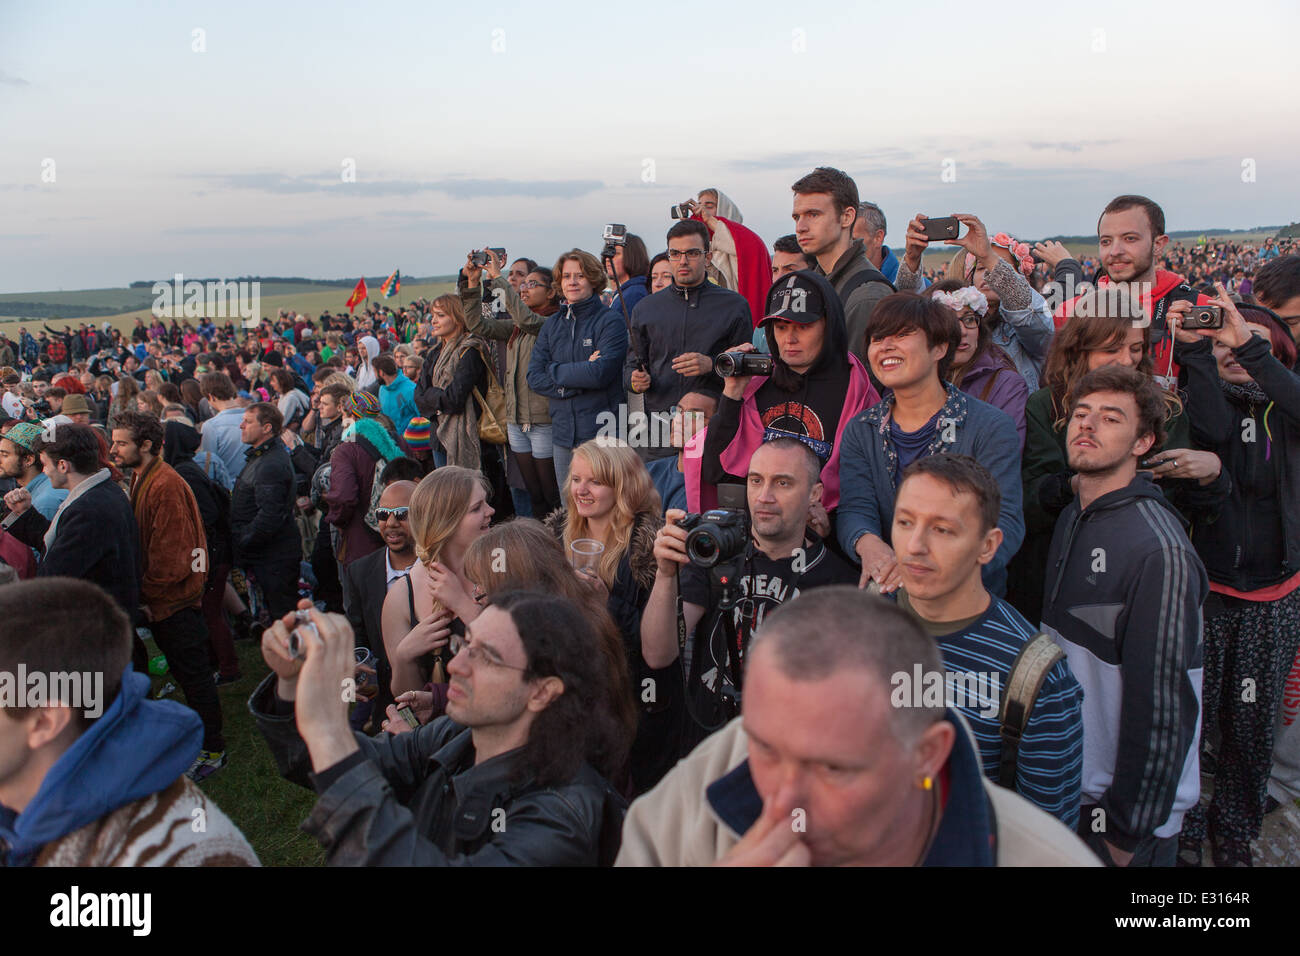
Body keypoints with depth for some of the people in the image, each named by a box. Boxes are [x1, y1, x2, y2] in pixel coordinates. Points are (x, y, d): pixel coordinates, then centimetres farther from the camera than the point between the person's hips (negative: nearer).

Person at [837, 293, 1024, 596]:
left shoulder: (991, 427, -1)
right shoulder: (860, 431, 10)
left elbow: (1006, 525, -12)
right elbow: (854, 509, -3)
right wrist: (868, 543, -29)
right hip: (886, 603, 5)